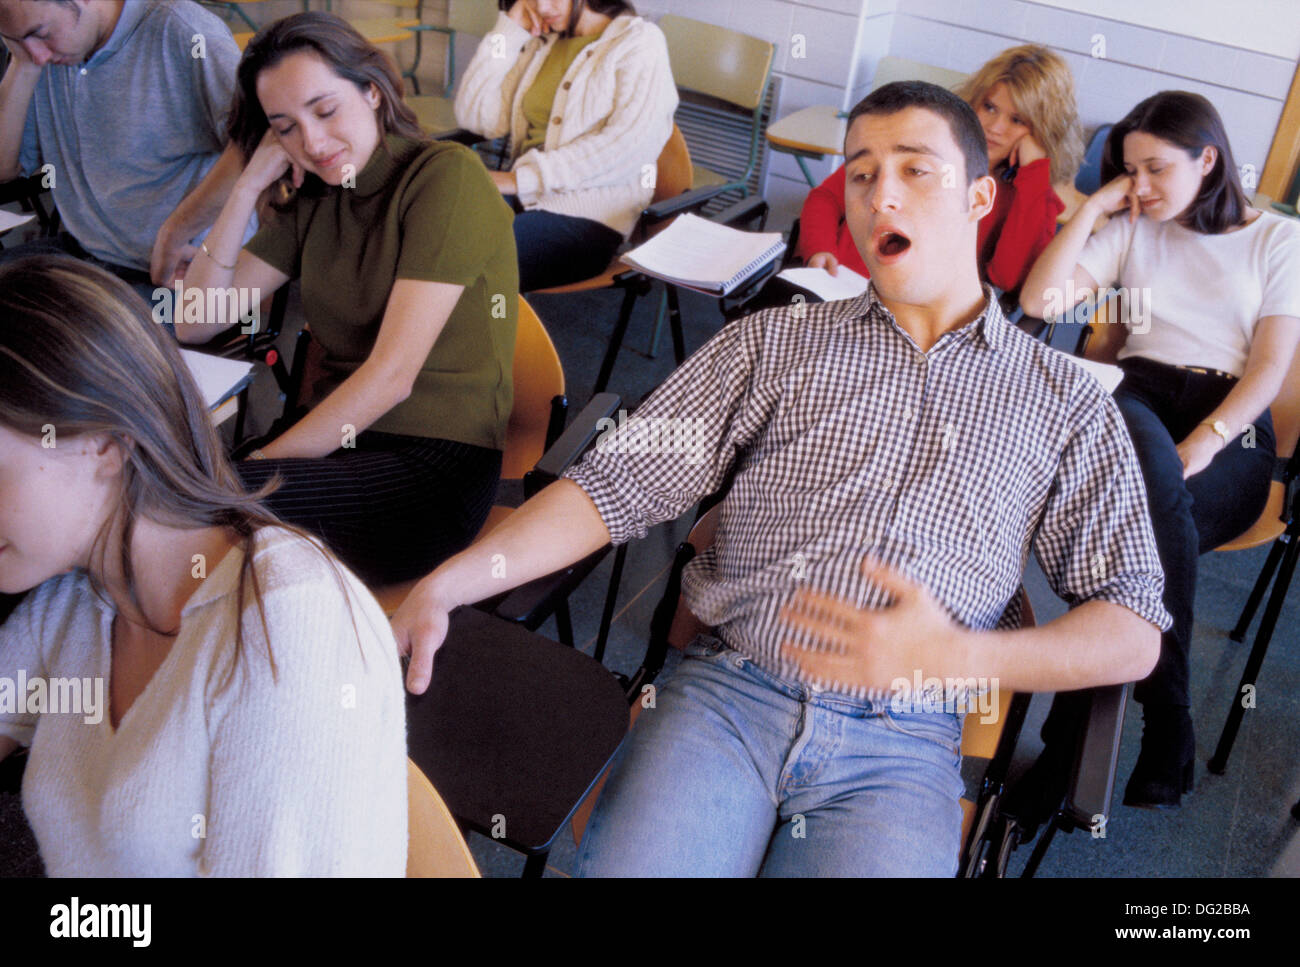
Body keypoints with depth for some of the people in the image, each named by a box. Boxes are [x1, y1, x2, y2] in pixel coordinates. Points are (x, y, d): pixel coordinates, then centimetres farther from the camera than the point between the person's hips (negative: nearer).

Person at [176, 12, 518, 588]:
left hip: (436, 461, -6)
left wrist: (257, 465, -15)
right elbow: (194, 326, 10)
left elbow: (391, 376, -15)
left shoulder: (446, 176, -7)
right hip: (338, 444, 6)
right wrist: (248, 187, 4)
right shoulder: (314, 201, 15)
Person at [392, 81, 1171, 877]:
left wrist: (955, 656, -11)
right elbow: (618, 484, 5)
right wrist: (446, 585, -9)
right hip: (727, 699, 1)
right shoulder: (772, 344, 12)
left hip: (898, 749, 0)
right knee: (623, 862, -23)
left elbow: (1135, 634, 7)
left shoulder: (1066, 401, 11)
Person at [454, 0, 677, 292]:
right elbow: (476, 117, 14)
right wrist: (510, 30, 9)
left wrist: (523, 177, -18)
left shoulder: (638, 40, 2)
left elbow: (631, 144, -14)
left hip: (589, 218, -6)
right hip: (524, 198, 6)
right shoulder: (540, 41, 21)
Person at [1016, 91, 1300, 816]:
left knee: (1140, 519, -36)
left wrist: (1195, 448, -16)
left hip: (1232, 429, -1)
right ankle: (1168, 727, -33)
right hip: (1135, 403, 1)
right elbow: (1039, 300, 7)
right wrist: (1095, 206, 7)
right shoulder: (1132, 232, 21)